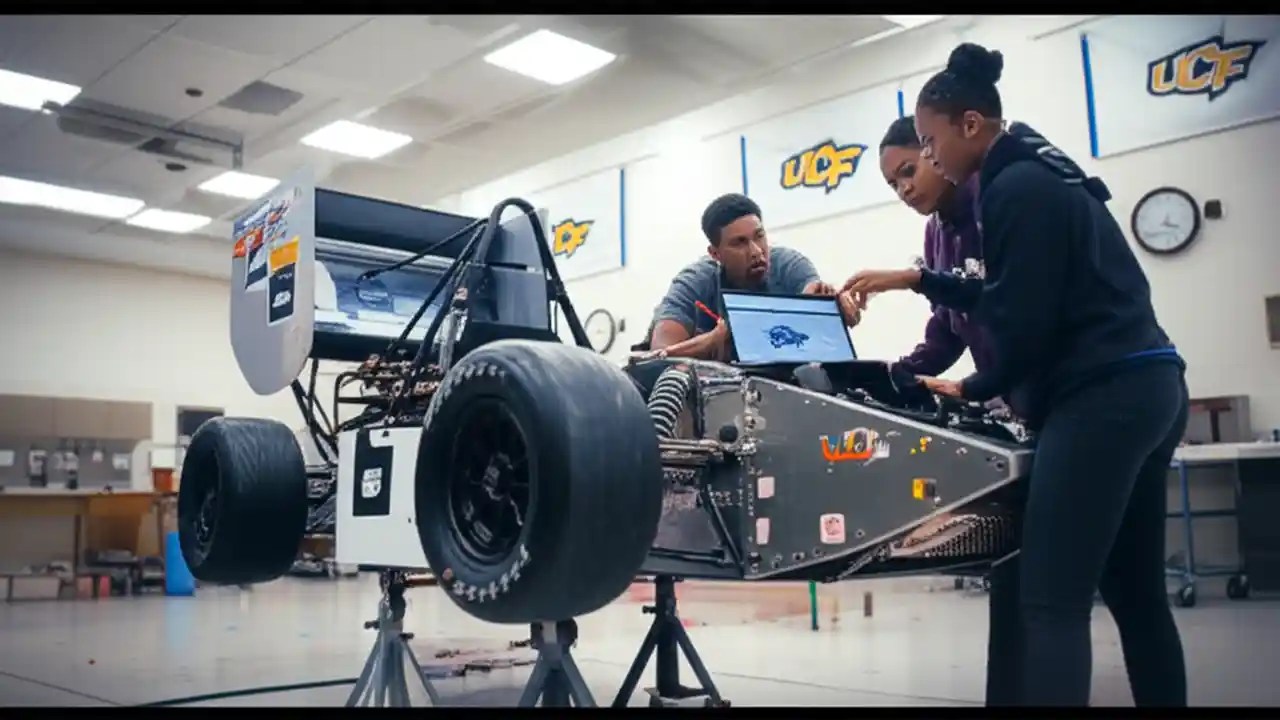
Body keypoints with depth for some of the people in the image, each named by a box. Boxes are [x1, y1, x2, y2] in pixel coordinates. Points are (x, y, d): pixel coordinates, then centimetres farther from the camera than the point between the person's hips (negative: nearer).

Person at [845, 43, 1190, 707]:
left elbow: (1025, 320, -13)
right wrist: (919, 281, 28)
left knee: (1050, 601, -13)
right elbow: (1014, 297, 28)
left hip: (1101, 396, -11)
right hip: (1145, 389, 11)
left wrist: (974, 390, 3)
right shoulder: (1040, 174, 21)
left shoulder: (1016, 187, -10)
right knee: (1136, 594, 13)